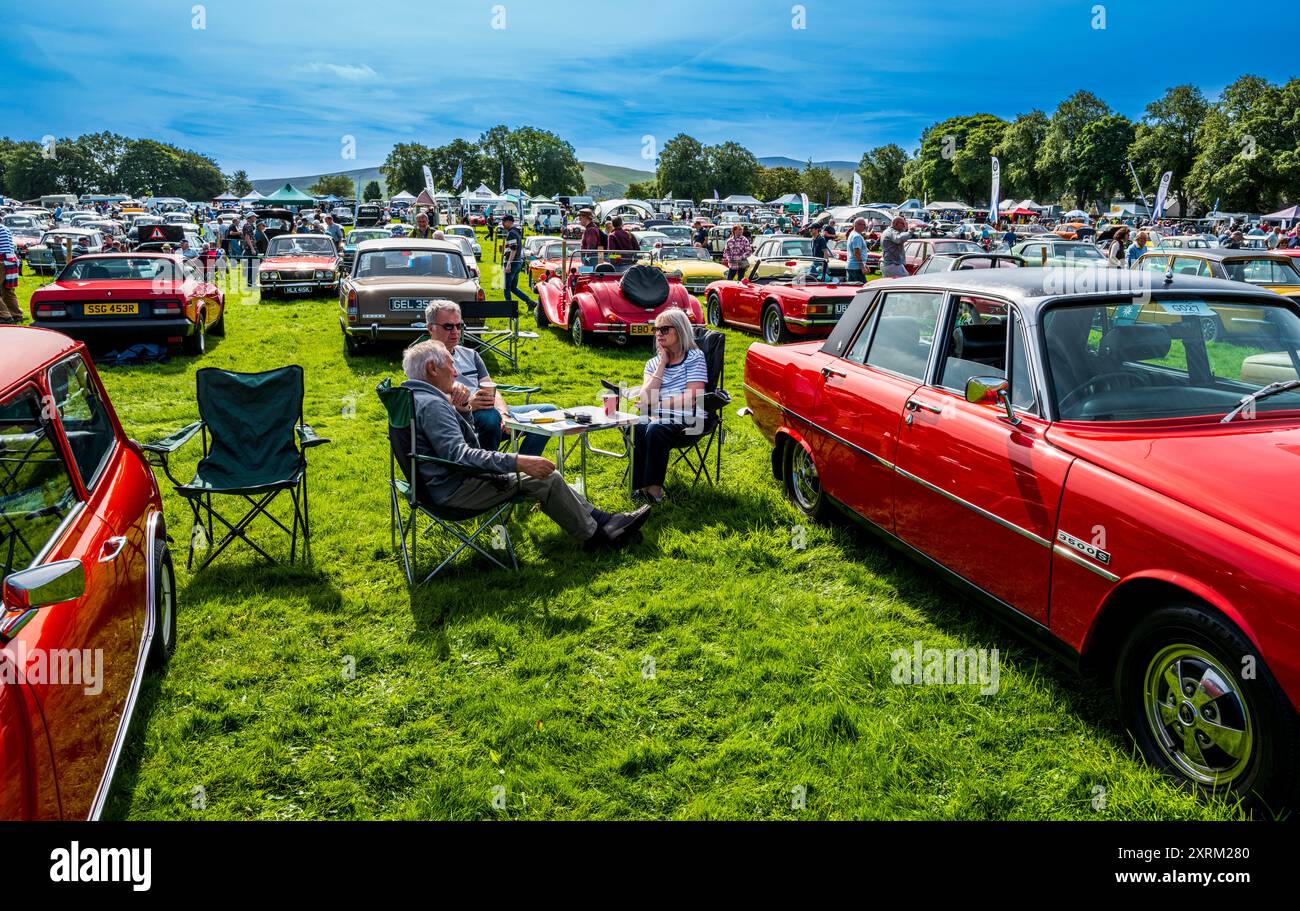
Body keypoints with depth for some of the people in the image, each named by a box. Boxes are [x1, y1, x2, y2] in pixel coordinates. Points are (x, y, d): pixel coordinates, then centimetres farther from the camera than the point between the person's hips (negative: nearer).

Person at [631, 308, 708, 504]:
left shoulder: (695, 357, 4)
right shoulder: (653, 362, 20)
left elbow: (692, 397, -7)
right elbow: (645, 399, 3)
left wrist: (658, 405, -5)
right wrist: (662, 364, 3)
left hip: (687, 421, -4)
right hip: (658, 418, 4)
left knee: (655, 430, -35)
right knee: (634, 428, -30)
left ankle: (653, 489, -32)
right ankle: (639, 487, -29)